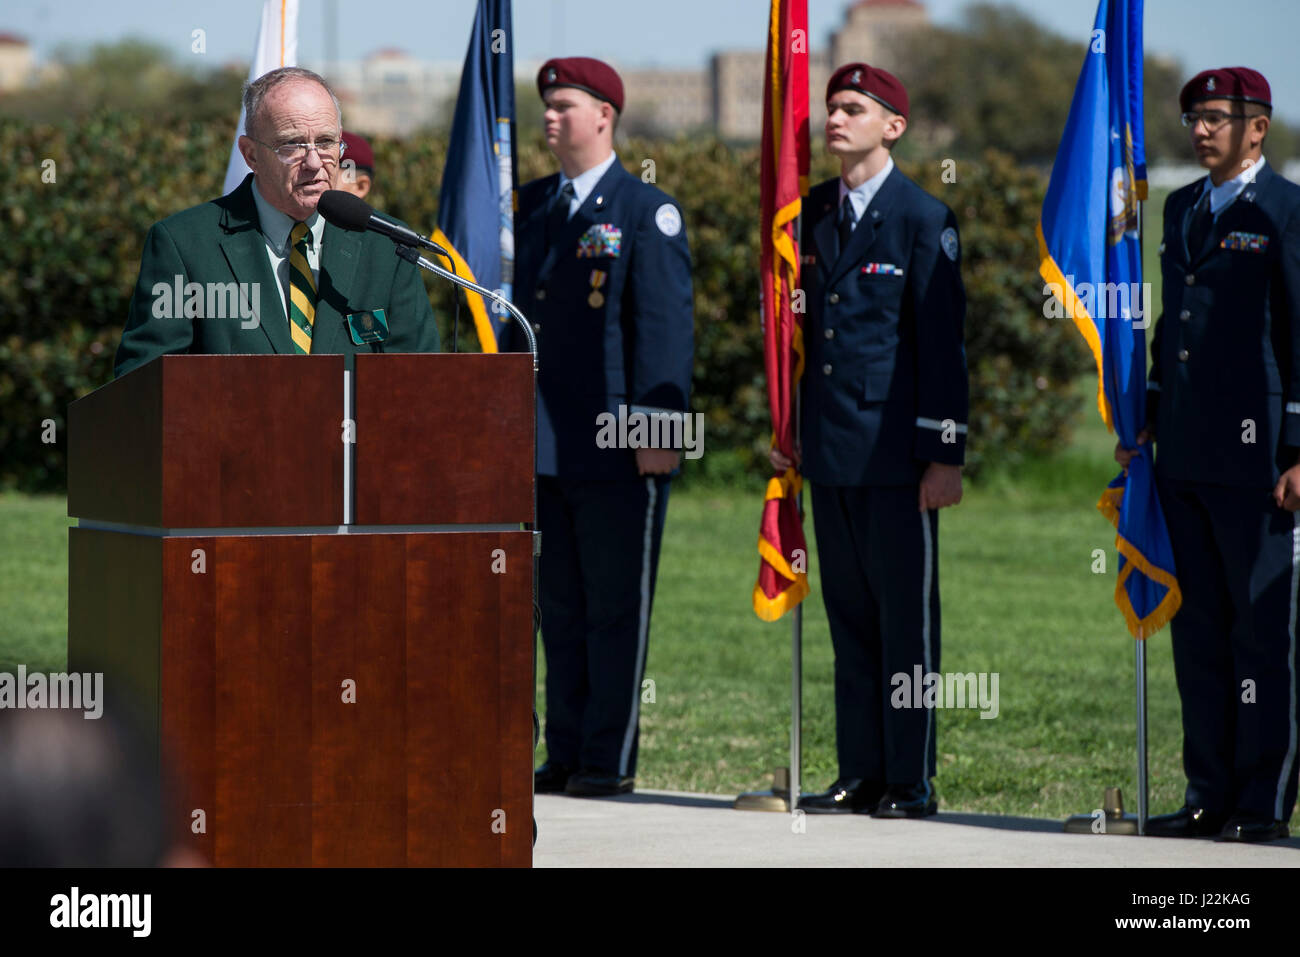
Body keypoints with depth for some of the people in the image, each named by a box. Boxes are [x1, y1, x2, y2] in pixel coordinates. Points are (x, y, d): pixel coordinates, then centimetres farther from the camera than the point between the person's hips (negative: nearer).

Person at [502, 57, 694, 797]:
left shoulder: (647, 212, -4)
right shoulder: (535, 206, 15)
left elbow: (666, 326, -9)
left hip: (618, 452, -6)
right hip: (545, 449, 6)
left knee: (616, 611, -1)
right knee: (560, 611, 10)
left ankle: (610, 761, 3)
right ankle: (565, 757, 15)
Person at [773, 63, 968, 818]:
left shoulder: (923, 219, -5)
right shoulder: (814, 214, 12)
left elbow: (944, 343, -7)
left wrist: (945, 455, -10)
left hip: (896, 454, -6)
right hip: (831, 453, 6)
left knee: (906, 617, -2)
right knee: (850, 616, 10)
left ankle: (911, 783, 3)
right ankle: (860, 776, 15)